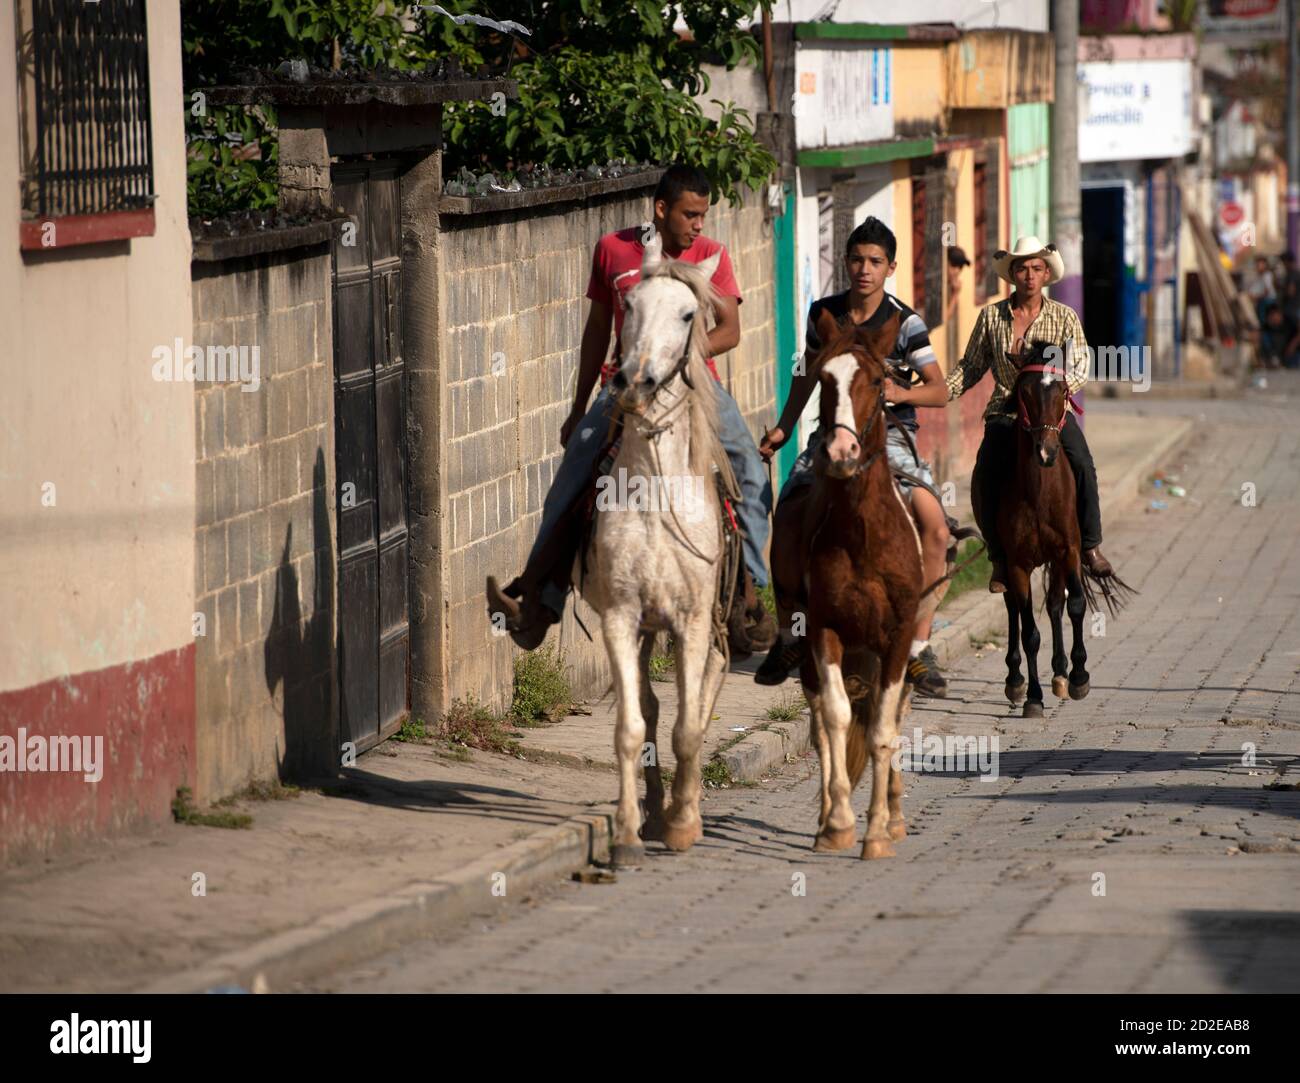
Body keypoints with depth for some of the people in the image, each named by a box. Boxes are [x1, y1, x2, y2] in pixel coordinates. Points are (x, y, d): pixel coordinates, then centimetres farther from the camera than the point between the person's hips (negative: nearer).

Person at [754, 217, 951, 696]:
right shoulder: (824, 313, 4)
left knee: (934, 525, -24)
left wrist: (903, 392, -25)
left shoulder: (905, 323, -7)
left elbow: (939, 391, -5)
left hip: (890, 435, -3)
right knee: (786, 519, -14)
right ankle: (787, 638, 8)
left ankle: (919, 650, -14)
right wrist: (784, 427, 16)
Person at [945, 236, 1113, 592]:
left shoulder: (1065, 317, 4)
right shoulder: (991, 316, 6)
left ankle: (1090, 547, -13)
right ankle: (1000, 559, -7)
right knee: (985, 479, -23)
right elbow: (971, 366, 12)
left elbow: (1080, 368, 0)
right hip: (1005, 412, 1)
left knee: (1081, 466, -27)